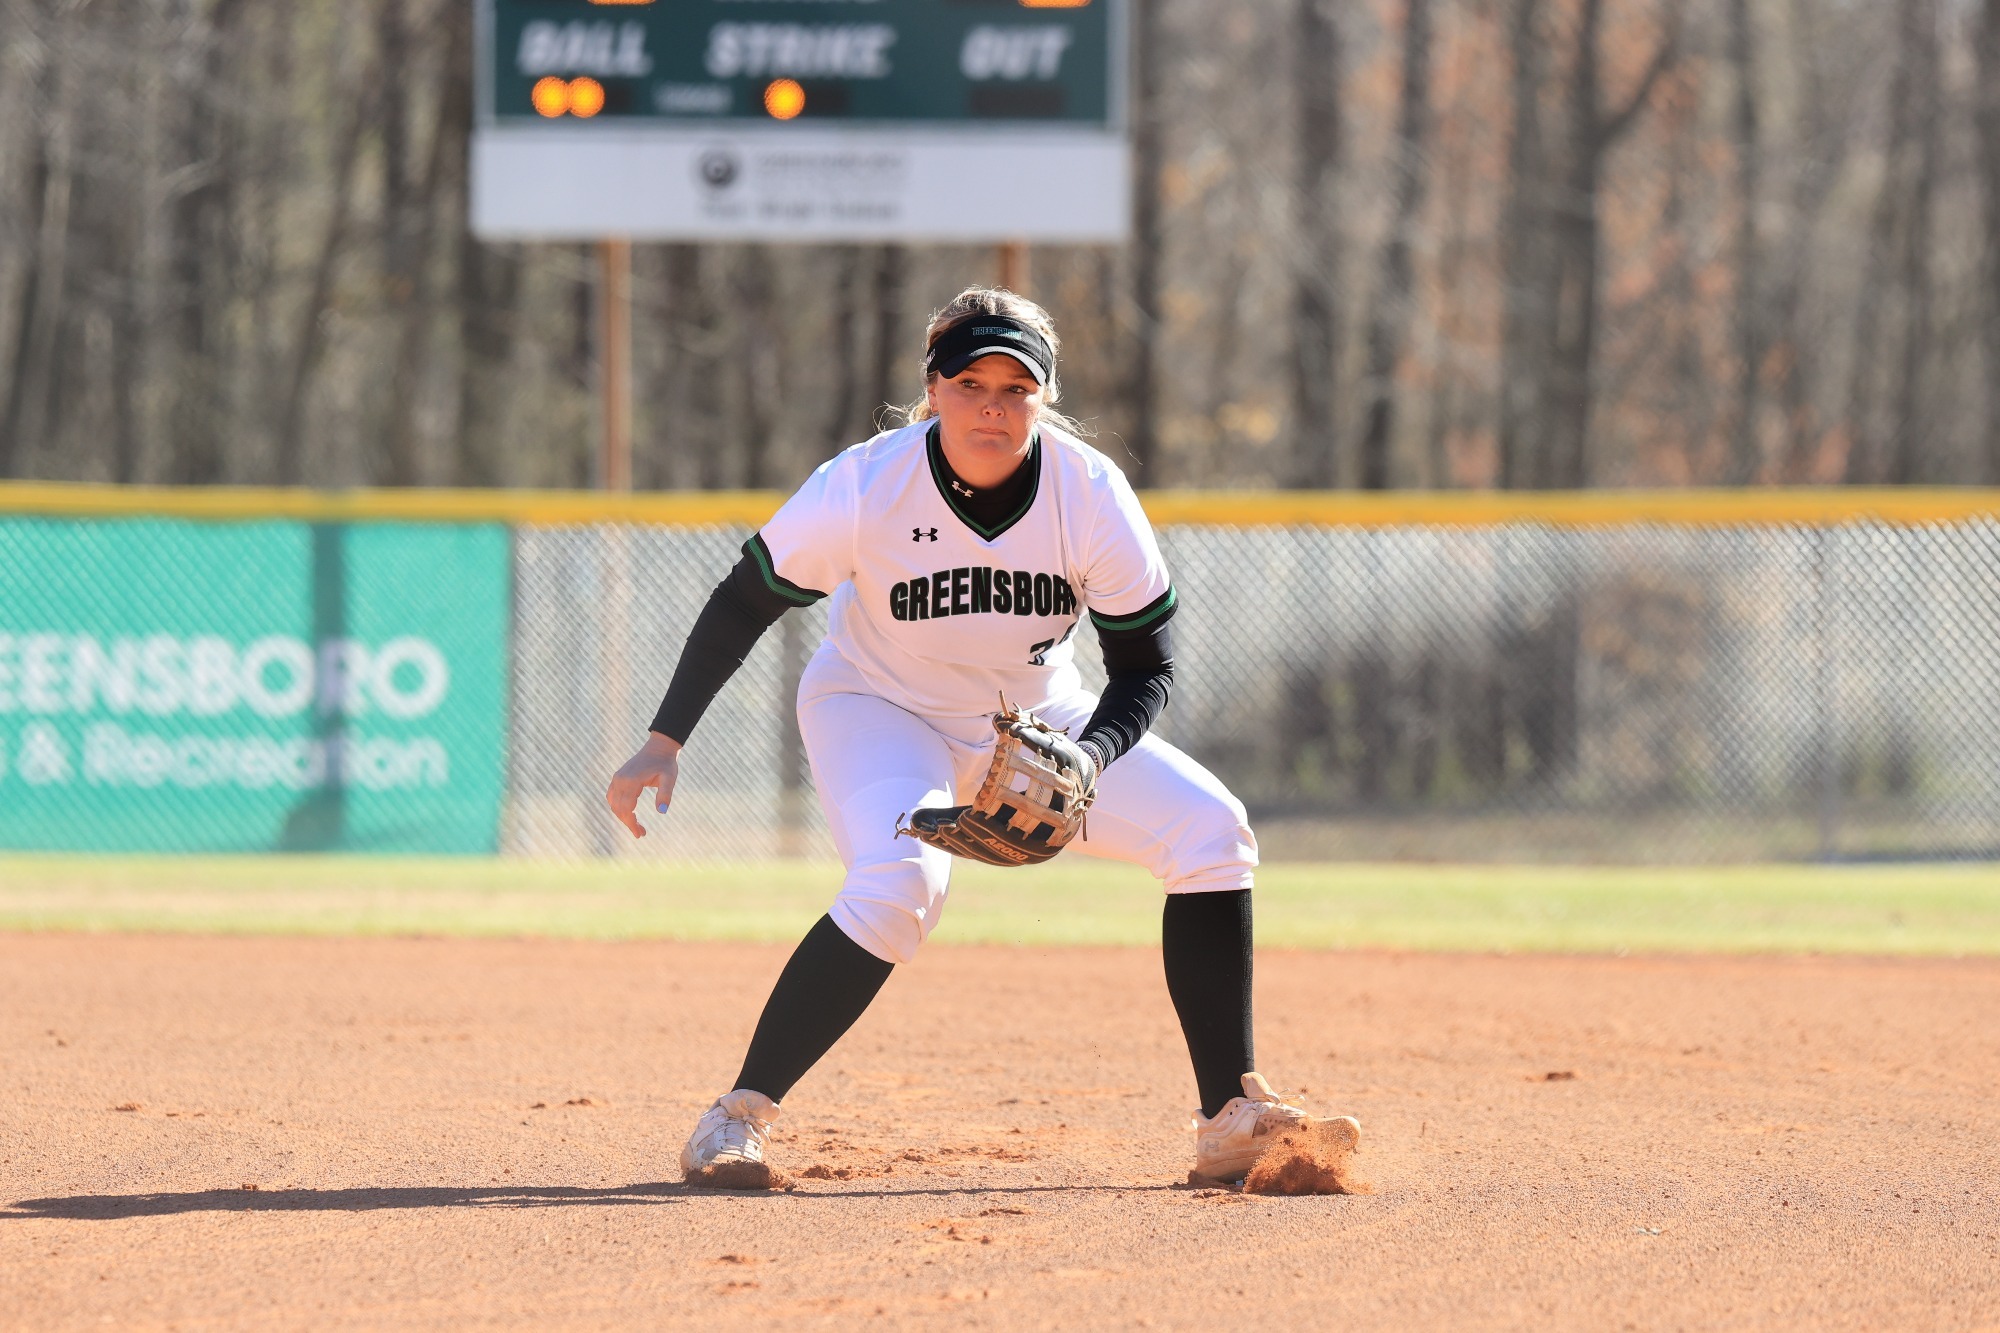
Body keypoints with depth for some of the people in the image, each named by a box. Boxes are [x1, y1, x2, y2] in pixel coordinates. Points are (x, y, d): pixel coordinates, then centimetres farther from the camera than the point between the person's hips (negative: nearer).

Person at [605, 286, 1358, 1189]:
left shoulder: (1092, 495, -22)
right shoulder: (865, 488, -27)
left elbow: (1146, 667, -14)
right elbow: (745, 603, -15)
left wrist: (1084, 761, -32)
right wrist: (665, 741, -20)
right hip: (877, 709, -4)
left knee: (1209, 828, -14)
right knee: (900, 881, -34)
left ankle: (1230, 1122, -7)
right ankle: (739, 1116, -21)